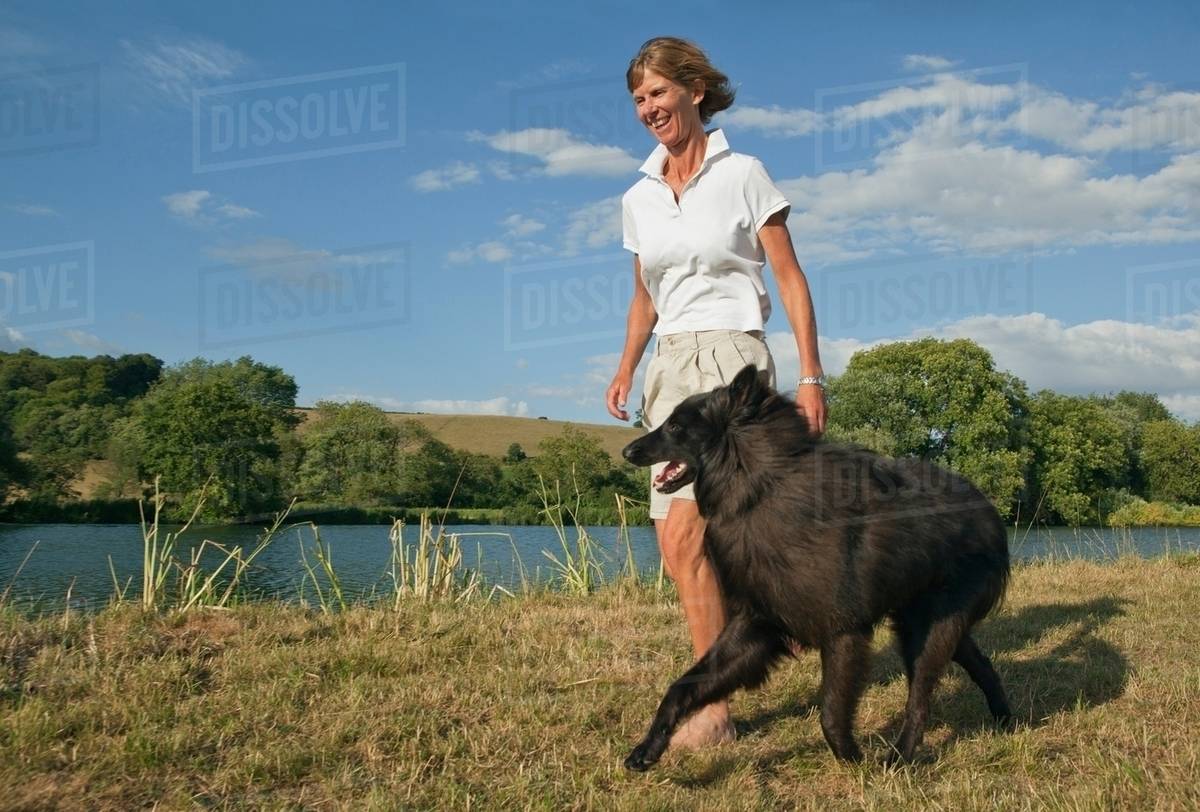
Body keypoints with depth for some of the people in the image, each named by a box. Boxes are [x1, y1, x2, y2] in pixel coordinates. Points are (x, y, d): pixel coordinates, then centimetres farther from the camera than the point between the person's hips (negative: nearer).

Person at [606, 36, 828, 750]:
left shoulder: (743, 175, -1)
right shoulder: (639, 198, 14)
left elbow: (792, 281, -1)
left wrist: (811, 377, -8)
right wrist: (627, 369, 6)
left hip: (730, 358, -6)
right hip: (670, 369, 6)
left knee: (684, 536, -17)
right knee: (686, 541, 2)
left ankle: (714, 706, -8)